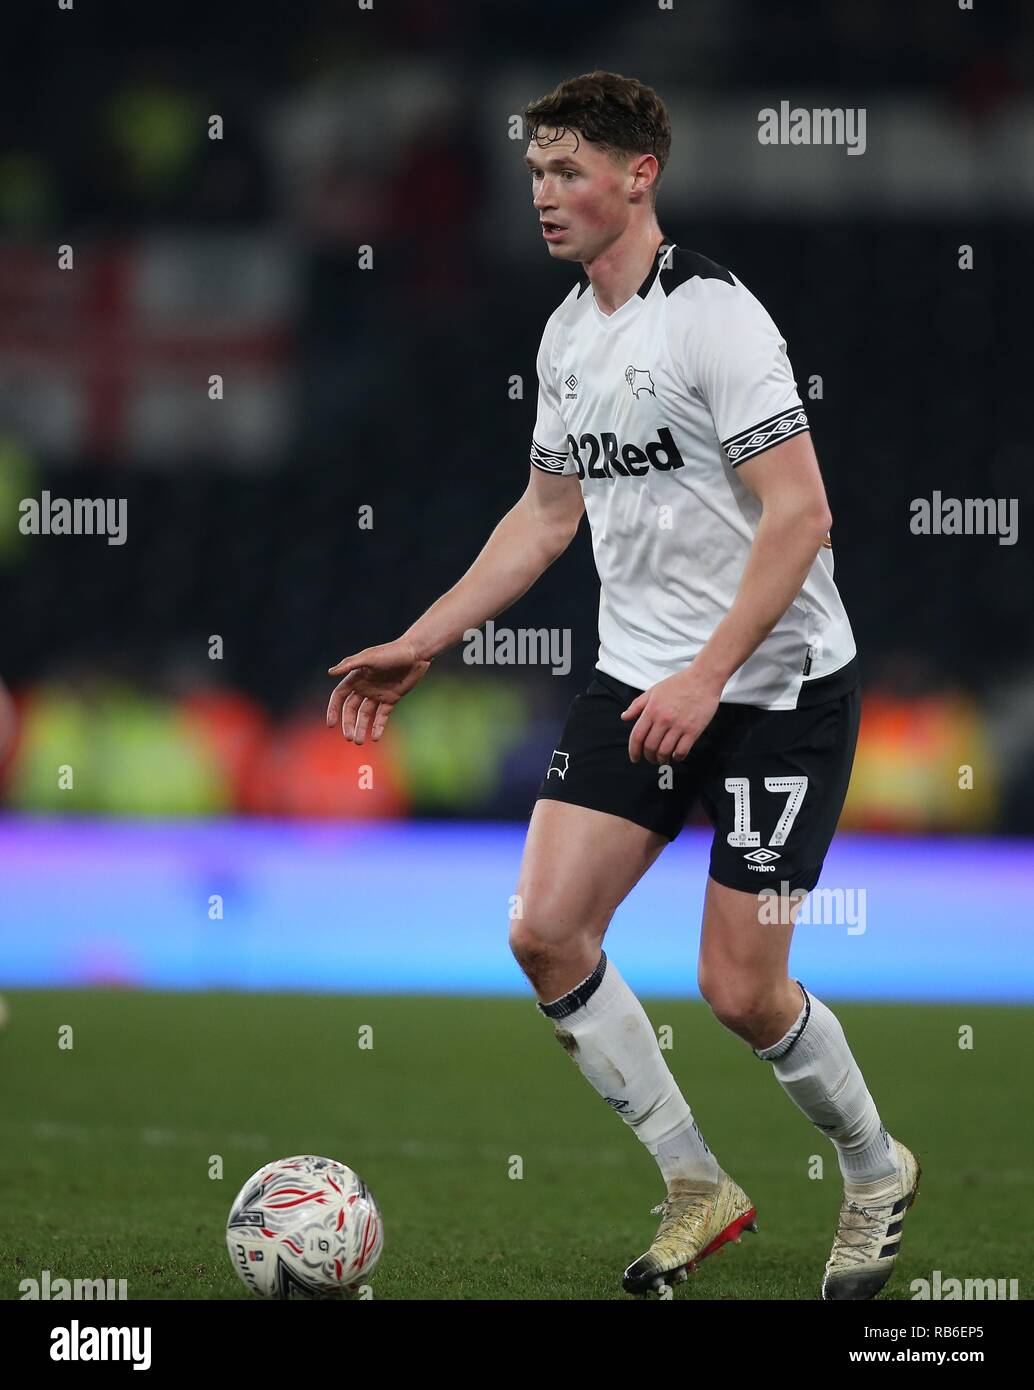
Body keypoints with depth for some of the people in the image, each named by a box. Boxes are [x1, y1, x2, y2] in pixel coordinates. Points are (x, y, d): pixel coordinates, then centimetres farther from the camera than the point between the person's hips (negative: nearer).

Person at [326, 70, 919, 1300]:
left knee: (740, 990, -7)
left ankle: (877, 1174, 22)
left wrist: (707, 677, -25)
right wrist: (418, 646, 16)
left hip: (776, 688, -7)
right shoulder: (568, 333, 9)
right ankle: (696, 1189, 8)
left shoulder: (711, 315, -17)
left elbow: (800, 513, -21)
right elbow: (547, 514, 21)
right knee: (545, 931, -6)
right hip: (638, 680, 8)